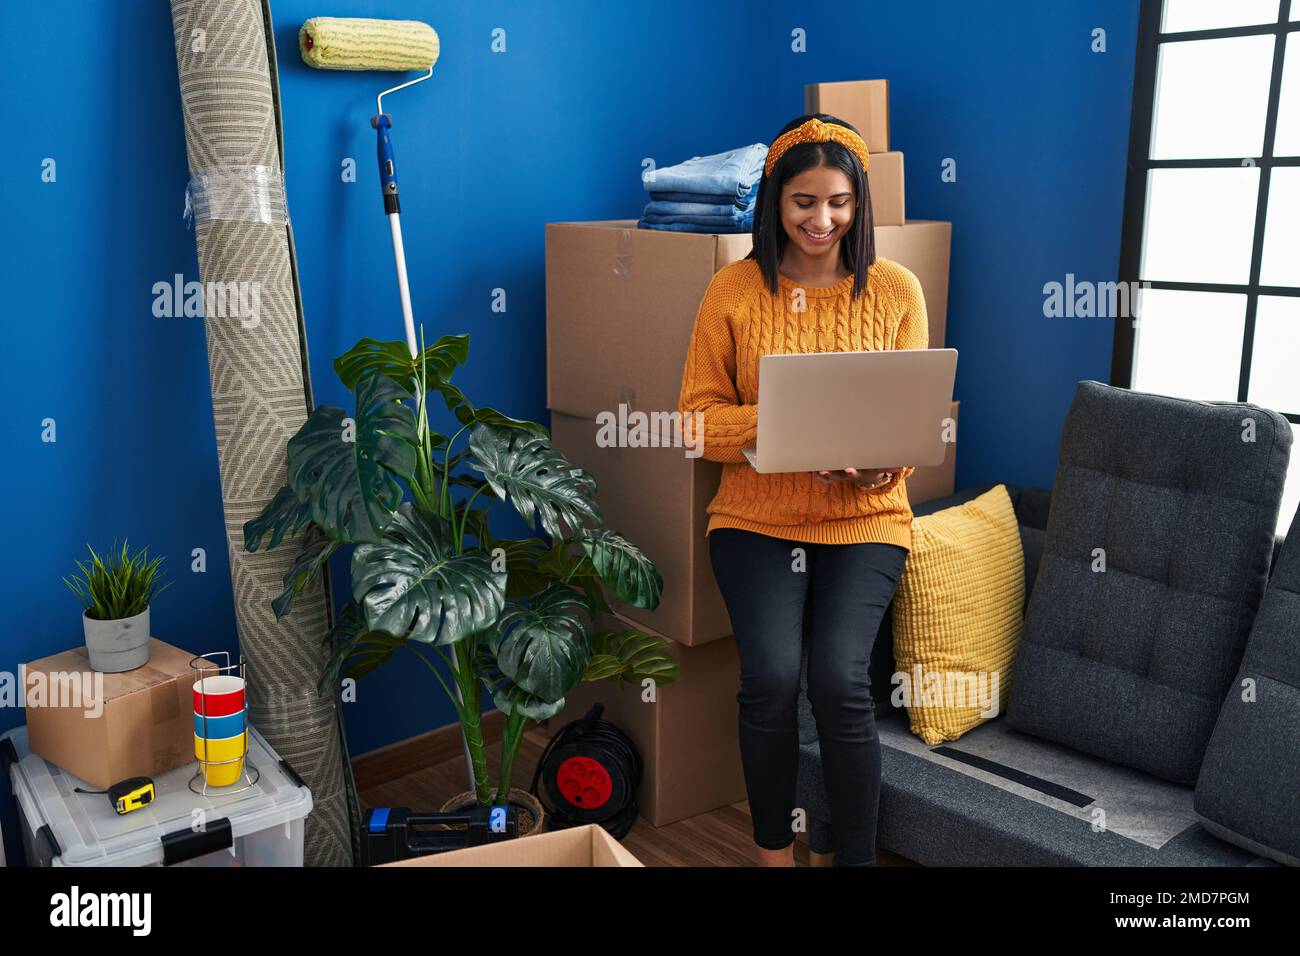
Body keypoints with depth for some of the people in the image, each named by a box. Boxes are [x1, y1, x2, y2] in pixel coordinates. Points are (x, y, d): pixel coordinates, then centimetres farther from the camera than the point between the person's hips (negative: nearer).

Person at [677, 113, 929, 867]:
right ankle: (774, 852, 8)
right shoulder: (735, 289, 0)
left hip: (864, 518, 0)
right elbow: (700, 416, 0)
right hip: (756, 519, 0)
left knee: (841, 679, -19)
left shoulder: (896, 289, 3)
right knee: (771, 677, -17)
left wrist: (882, 459, -18)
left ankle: (858, 858, 4)